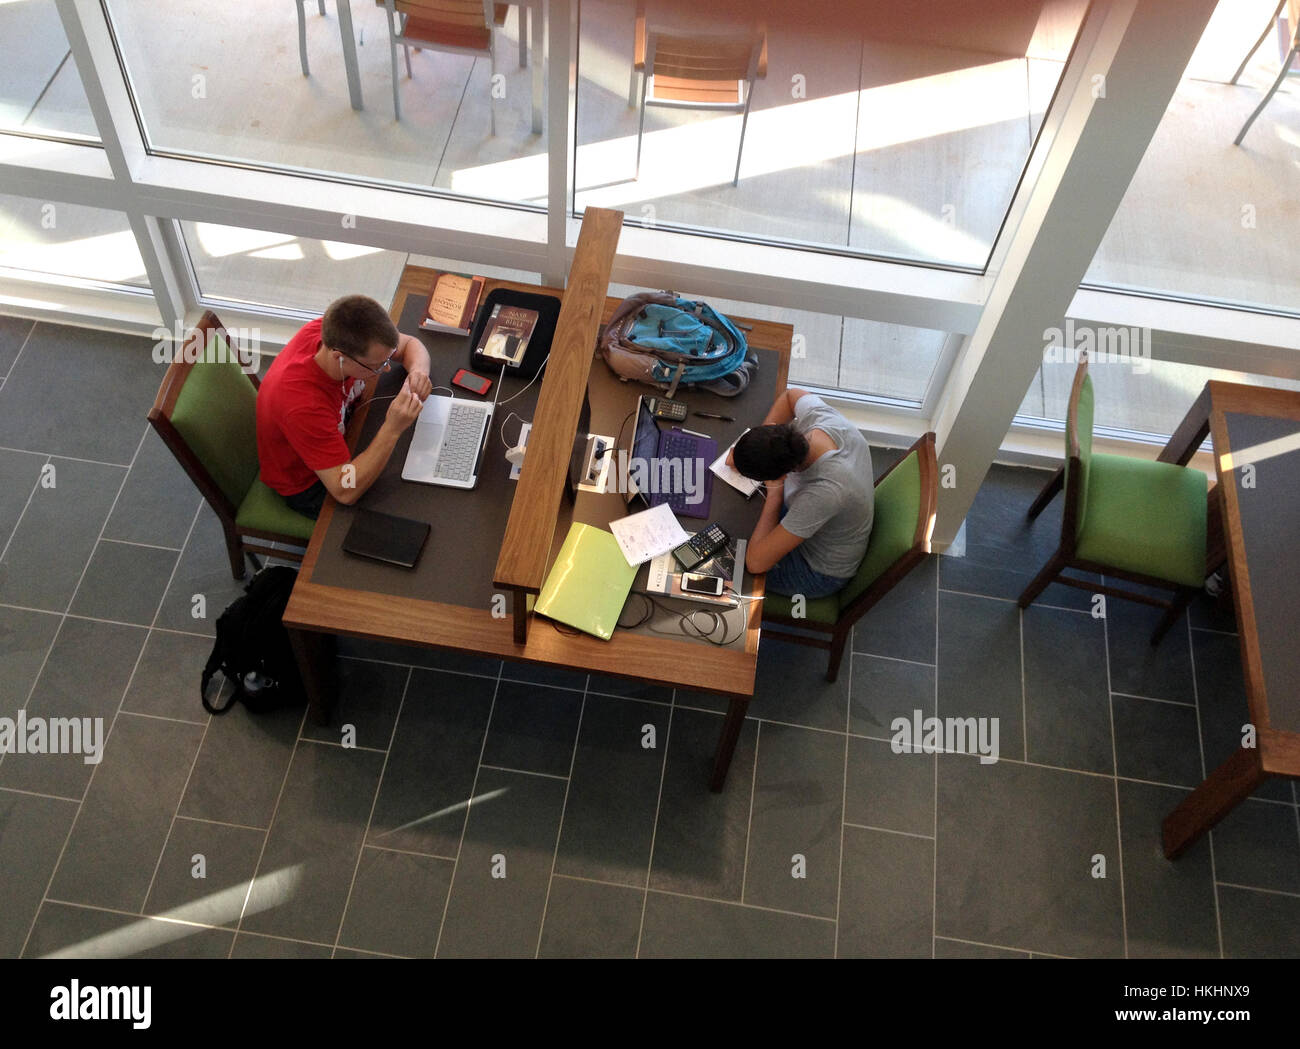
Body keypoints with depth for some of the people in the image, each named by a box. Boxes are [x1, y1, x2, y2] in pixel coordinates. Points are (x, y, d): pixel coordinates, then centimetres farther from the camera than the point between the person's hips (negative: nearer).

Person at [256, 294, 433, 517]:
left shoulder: (335, 332, -24)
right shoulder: (302, 403, -44)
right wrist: (392, 430, -48)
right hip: (309, 485, -7)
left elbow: (410, 344, -5)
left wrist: (418, 371, -29)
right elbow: (345, 491, -41)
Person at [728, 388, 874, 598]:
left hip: (823, 571, -7)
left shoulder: (824, 492, -47)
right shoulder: (818, 414, -27)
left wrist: (775, 492, -29)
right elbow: (790, 395, 1)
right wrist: (751, 450, -13)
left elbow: (756, 562, -41)